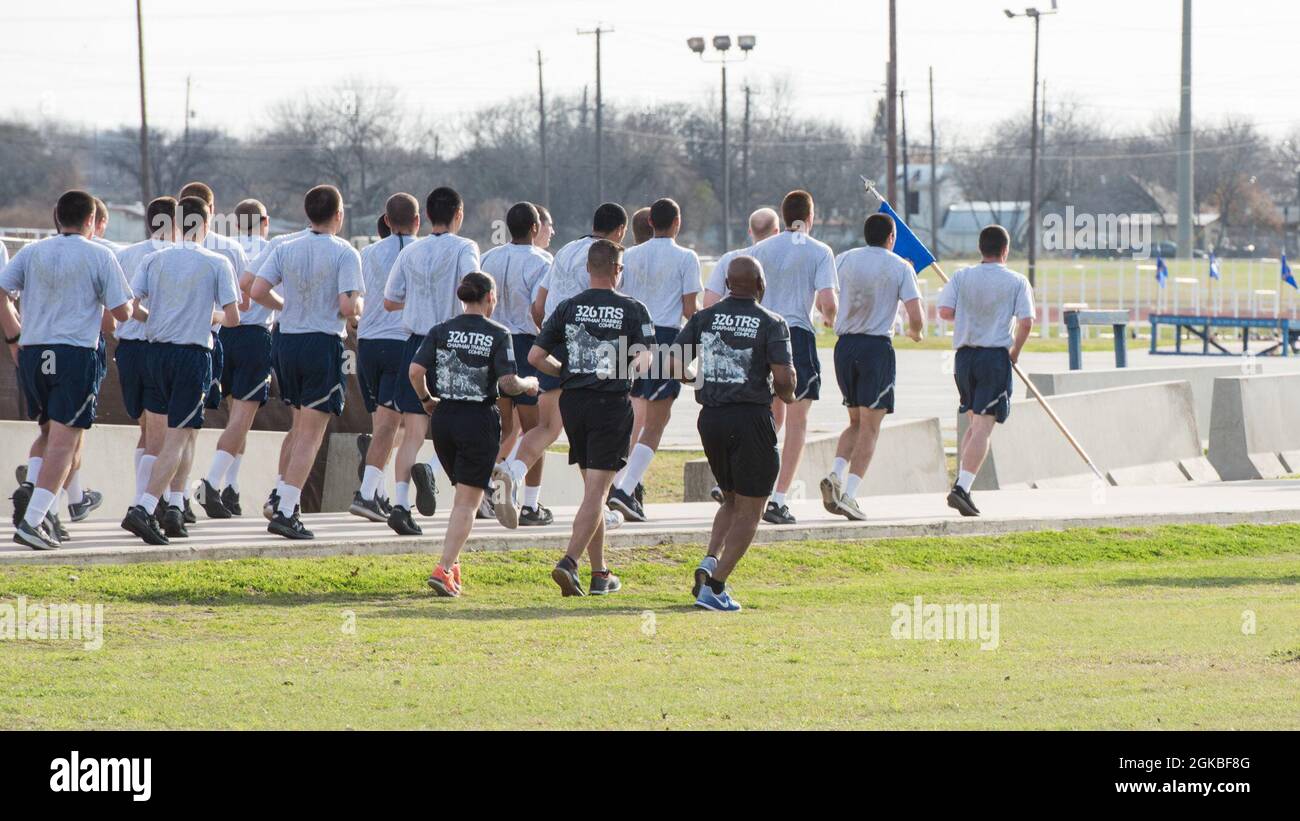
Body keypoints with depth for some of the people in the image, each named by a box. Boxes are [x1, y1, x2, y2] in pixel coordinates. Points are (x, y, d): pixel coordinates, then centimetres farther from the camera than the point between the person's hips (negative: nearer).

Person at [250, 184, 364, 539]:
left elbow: (258, 291, -3)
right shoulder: (345, 253, -8)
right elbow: (348, 306, -17)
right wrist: (359, 305, 6)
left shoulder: (286, 250, 6)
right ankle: (286, 511, -11)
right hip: (325, 344, -5)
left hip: (288, 341, 5)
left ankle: (284, 494, 20)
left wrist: (288, 306, 14)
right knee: (310, 434, -4)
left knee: (300, 426, 22)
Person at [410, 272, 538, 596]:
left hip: (444, 419, 4)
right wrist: (528, 384, 7)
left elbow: (415, 371, -6)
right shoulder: (498, 335, -7)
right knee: (468, 501, -1)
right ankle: (444, 569, -14)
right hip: (480, 420, -4)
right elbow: (508, 383, -14)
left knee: (462, 493, 23)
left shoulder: (441, 331, 3)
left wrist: (427, 399, 11)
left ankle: (452, 562, 18)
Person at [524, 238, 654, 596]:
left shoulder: (568, 308, 4)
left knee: (593, 489, 15)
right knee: (596, 492, -5)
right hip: (612, 403, -4)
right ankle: (569, 563, -21)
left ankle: (599, 572, 18)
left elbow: (535, 357, 2)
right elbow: (644, 359, -14)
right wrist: (628, 371, 9)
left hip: (573, 402, 4)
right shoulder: (632, 309, -5)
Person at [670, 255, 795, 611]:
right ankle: (715, 585, -8)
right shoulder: (771, 323, -6)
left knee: (731, 501, 23)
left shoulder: (704, 318, 5)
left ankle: (710, 561, 0)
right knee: (748, 511, 3)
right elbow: (783, 376, -14)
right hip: (751, 418, -5)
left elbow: (675, 362, -2)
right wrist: (785, 394, 8)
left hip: (711, 419, 5)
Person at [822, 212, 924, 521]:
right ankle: (849, 495, -12)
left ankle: (836, 474, -5)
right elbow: (916, 317, -7)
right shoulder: (900, 267, -1)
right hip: (877, 346, -4)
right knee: (869, 426, -1)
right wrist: (915, 332, 16)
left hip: (845, 344, 4)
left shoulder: (844, 260, 7)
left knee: (856, 422, 19)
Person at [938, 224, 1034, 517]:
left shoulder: (962, 277, 5)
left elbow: (944, 312, -6)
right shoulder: (1017, 282, -1)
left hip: (964, 355, 4)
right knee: (983, 426, -7)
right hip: (995, 356, -4)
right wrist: (1016, 351, 8)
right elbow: (1026, 322, -9)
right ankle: (962, 487, -20)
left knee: (974, 424, 19)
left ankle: (962, 484, 12)